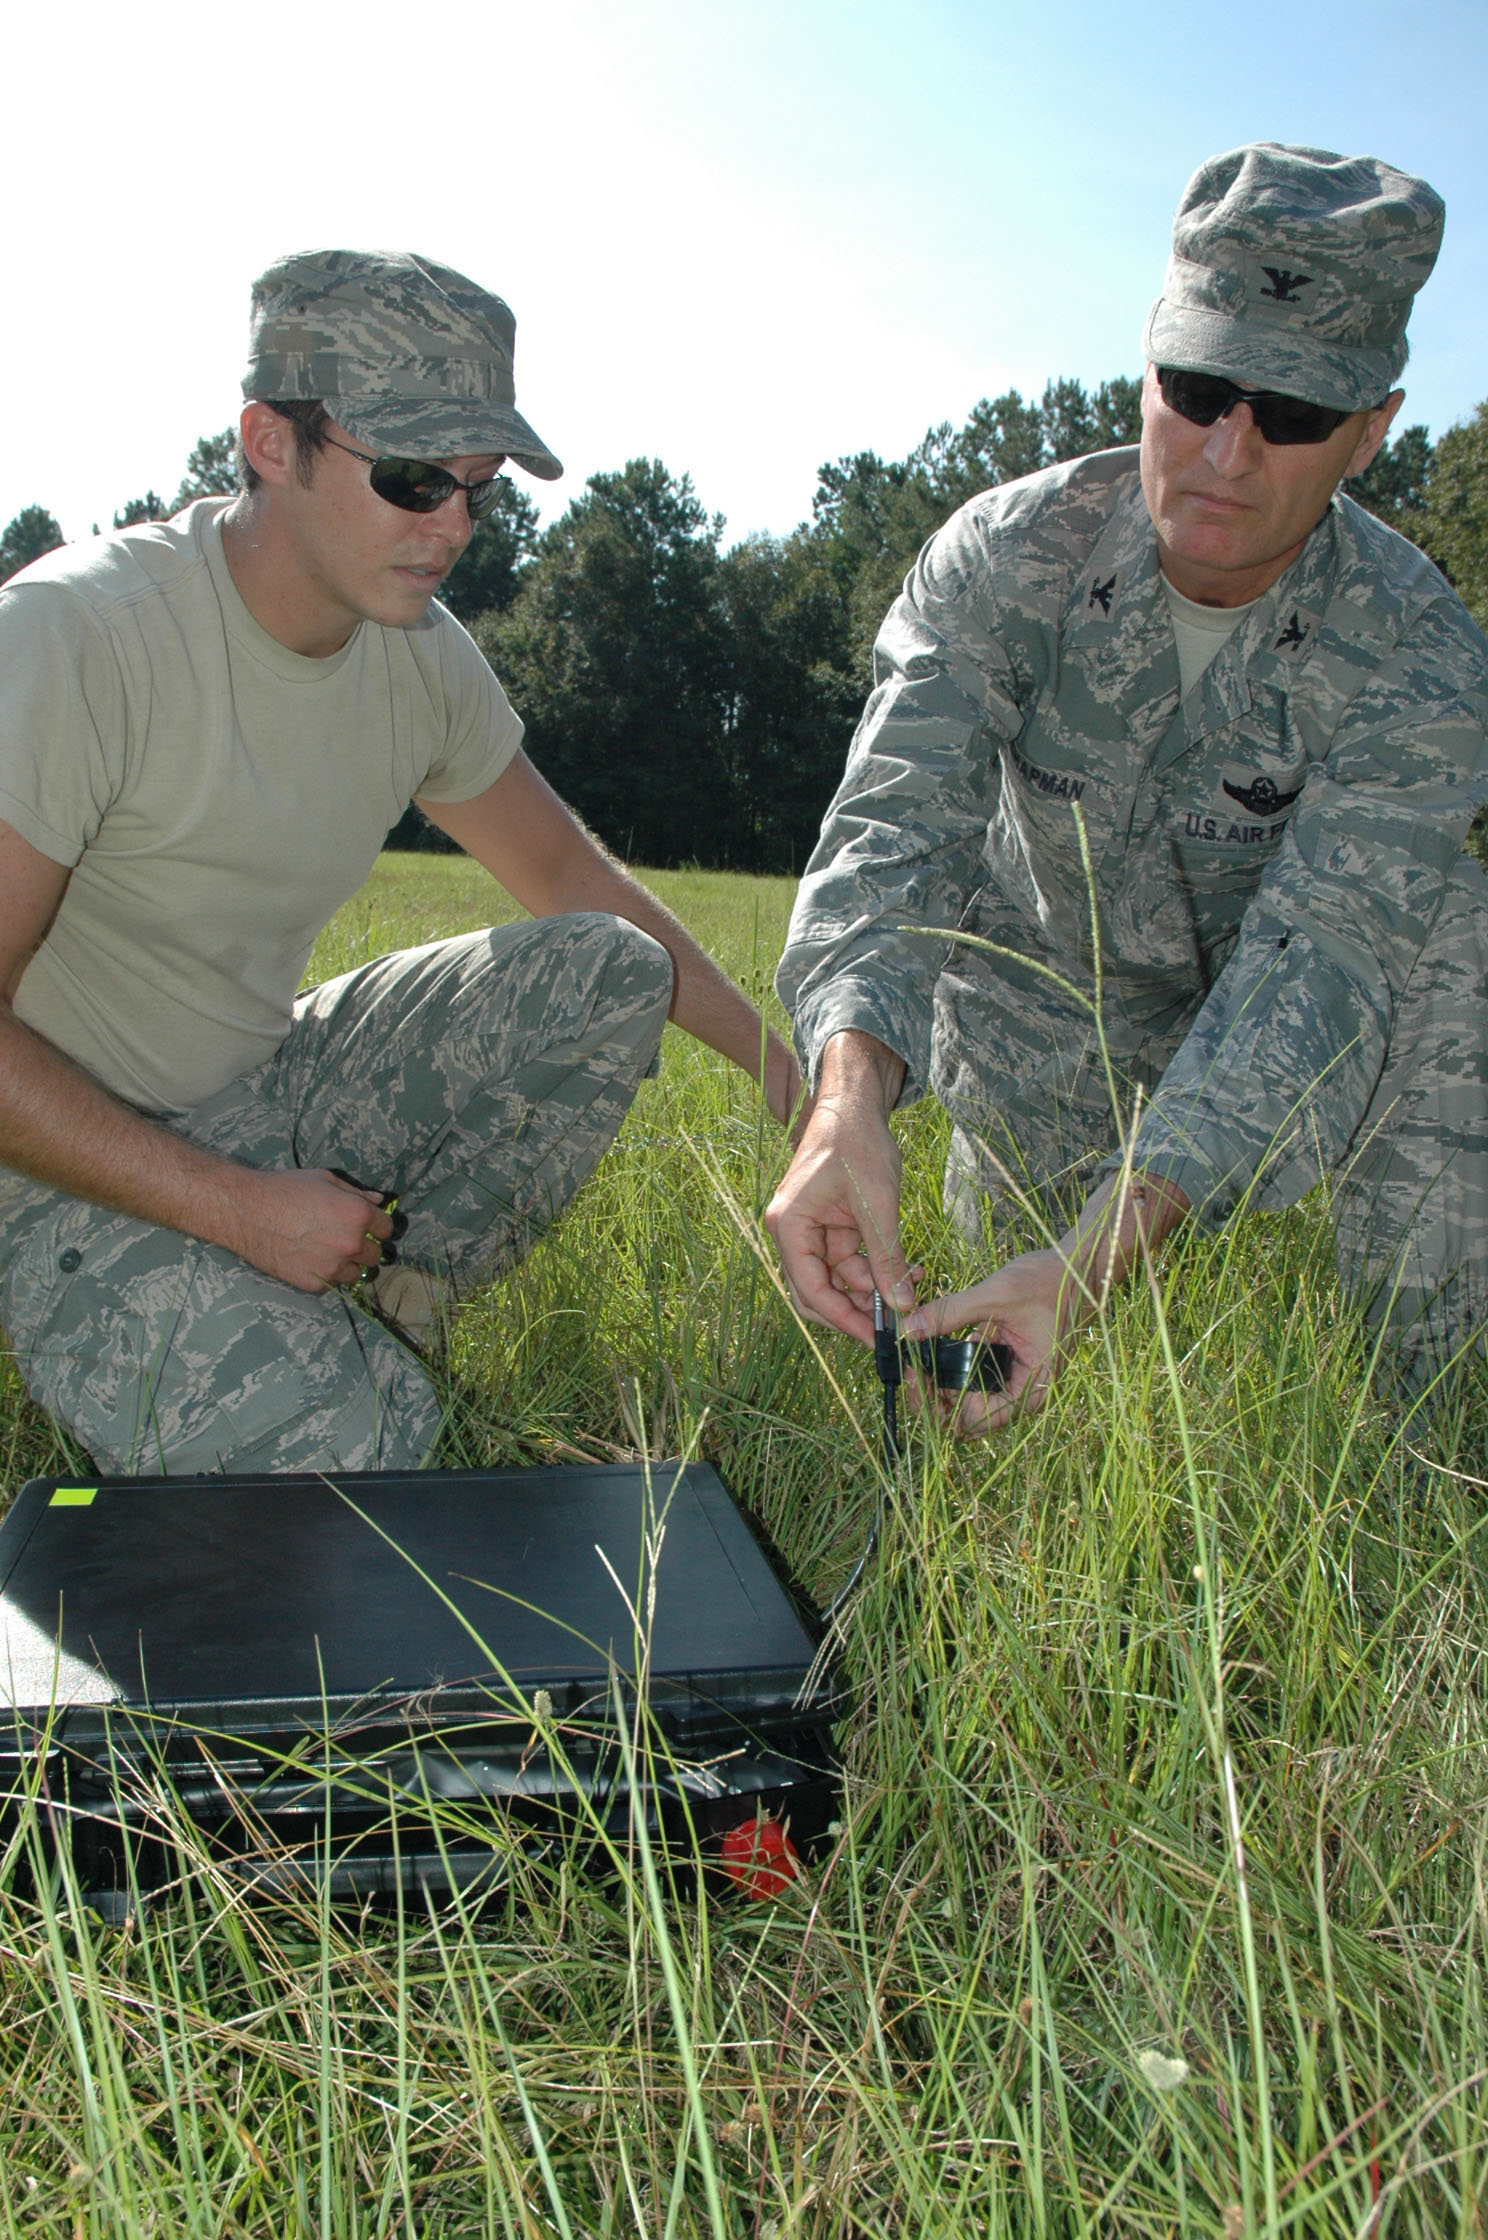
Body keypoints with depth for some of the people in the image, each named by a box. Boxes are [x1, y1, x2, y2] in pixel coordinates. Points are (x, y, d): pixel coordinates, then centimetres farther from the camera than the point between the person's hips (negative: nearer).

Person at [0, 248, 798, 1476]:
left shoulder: (421, 654, -1)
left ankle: (364, 1305, -7)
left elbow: (573, 879, 10)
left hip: (276, 1094, 7)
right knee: (348, 1436, -31)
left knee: (610, 972, -7)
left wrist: (785, 1067, 5)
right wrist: (238, 1207, -24)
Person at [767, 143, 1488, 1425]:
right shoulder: (1006, 557, -23)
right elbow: (898, 823, -37)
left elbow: (1313, 970, -39)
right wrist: (849, 1094, -58)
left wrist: (1101, 1256, -54)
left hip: (1281, 996, -1)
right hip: (1050, 1000, 2)